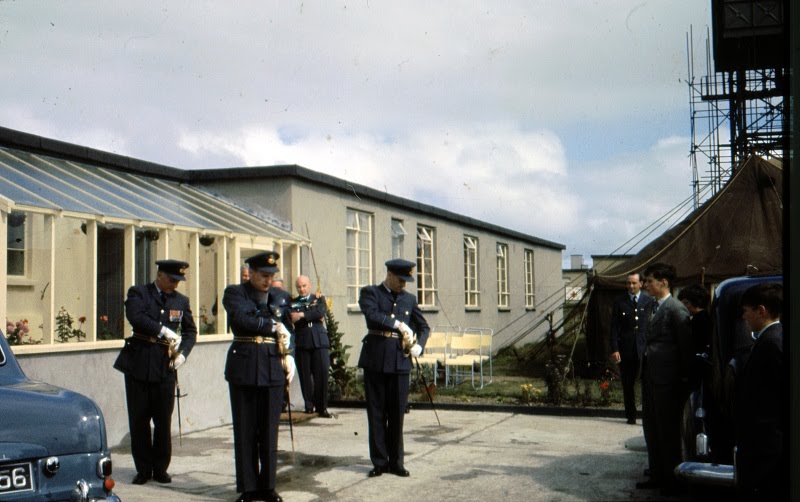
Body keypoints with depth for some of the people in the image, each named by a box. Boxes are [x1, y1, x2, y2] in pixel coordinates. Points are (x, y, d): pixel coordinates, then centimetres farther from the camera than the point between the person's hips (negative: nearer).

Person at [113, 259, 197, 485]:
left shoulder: (181, 301, 11)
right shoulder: (138, 293, 1)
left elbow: (191, 331, 17)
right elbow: (135, 316, -17)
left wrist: (183, 353, 0)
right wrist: (164, 331, -22)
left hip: (165, 367, 2)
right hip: (139, 365, -2)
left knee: (163, 421, 3)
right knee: (138, 419, 4)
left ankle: (160, 468, 15)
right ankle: (143, 469, 15)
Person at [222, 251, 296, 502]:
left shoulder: (279, 298, 14)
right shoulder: (235, 293, 1)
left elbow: (286, 329, 20)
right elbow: (241, 319, -17)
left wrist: (288, 355, 3)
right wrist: (272, 326, -9)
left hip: (273, 370, 3)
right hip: (244, 369, -3)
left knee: (270, 431, 5)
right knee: (245, 431, 4)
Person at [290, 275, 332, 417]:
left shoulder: (319, 299, 16)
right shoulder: (292, 303, 14)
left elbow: (321, 312, -5)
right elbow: (291, 319, -5)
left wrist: (302, 315, -9)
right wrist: (313, 317, -9)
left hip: (319, 341, 0)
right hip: (302, 342, 0)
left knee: (322, 373, -7)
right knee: (305, 376, -2)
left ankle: (321, 407, -1)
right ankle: (309, 406, 7)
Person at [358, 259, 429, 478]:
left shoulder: (409, 299, 15)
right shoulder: (370, 292, 4)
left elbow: (423, 326, 21)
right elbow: (372, 315, -15)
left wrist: (418, 346, 3)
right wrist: (398, 324, -15)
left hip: (400, 361, 2)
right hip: (375, 360, -2)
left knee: (397, 413, 4)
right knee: (376, 413, 3)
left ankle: (396, 461, 14)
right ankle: (379, 462, 12)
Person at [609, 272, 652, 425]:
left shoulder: (649, 301, 5)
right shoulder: (619, 302, 6)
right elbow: (614, 327, 3)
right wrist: (615, 349, -5)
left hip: (645, 347, -1)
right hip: (626, 348, 1)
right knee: (628, 384, 7)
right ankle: (631, 415, 16)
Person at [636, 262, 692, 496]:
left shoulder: (676, 310, -14)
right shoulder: (654, 307, 13)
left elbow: (686, 346, -14)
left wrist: (684, 378, -12)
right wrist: (644, 371, 12)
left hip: (667, 380, -9)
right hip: (650, 377, 9)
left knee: (668, 431, 1)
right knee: (651, 427, 16)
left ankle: (673, 480, 13)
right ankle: (657, 475, 28)